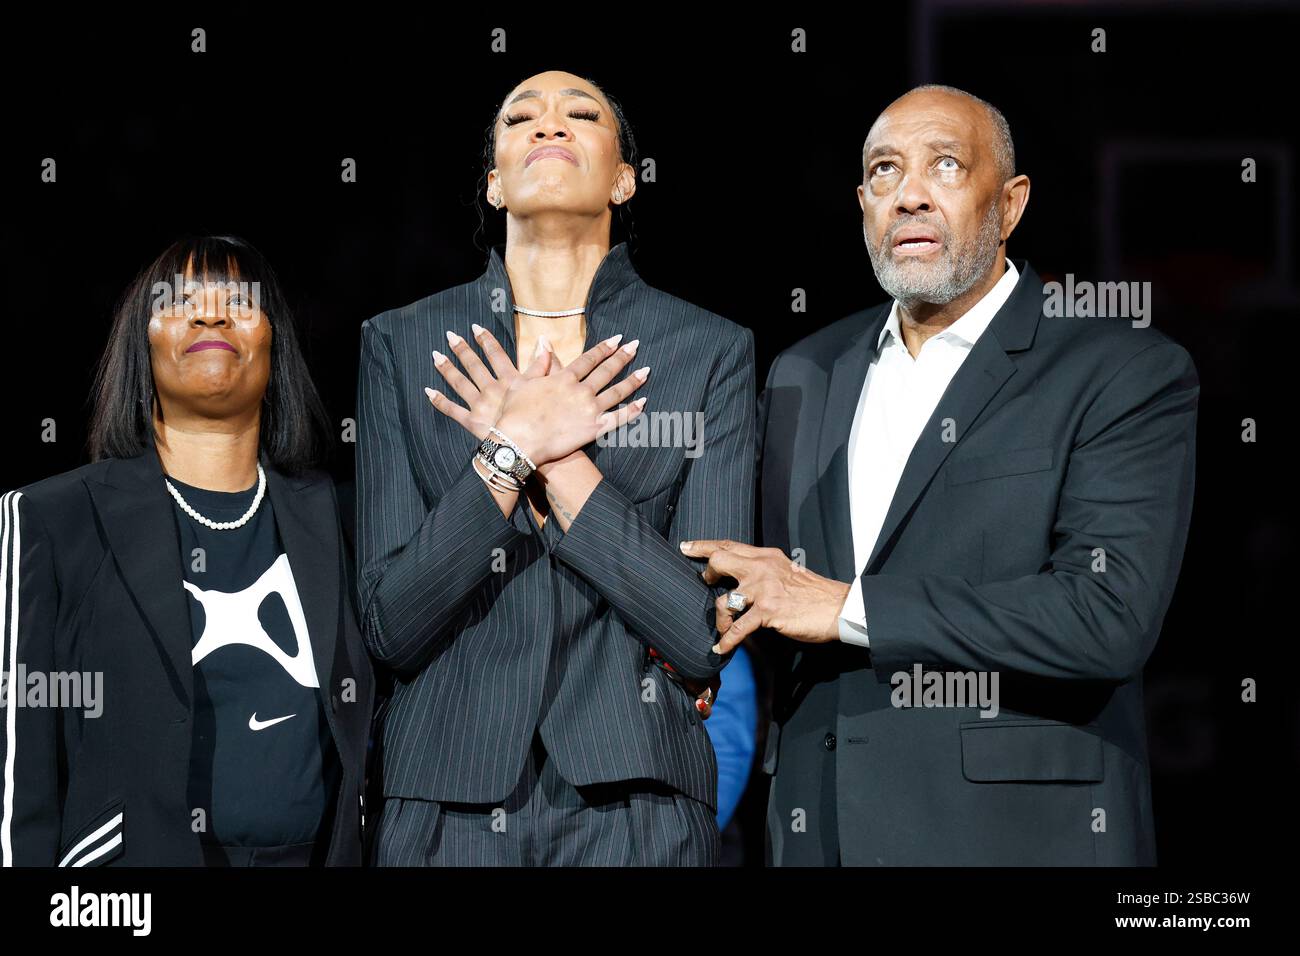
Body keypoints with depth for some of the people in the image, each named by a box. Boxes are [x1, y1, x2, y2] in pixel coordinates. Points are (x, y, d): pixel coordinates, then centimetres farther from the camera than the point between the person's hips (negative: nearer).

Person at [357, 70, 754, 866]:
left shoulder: (712, 351, -1)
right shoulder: (402, 344, 3)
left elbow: (708, 636, -9)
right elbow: (391, 628, -5)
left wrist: (557, 464, -13)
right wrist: (516, 447, -14)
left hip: (633, 806, -1)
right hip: (448, 804, 1)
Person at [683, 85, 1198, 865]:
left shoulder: (1129, 375, -8)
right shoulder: (804, 376, 11)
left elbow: (1112, 613, -20)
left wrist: (848, 608, -18)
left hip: (1017, 829, -5)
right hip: (820, 827, 5)